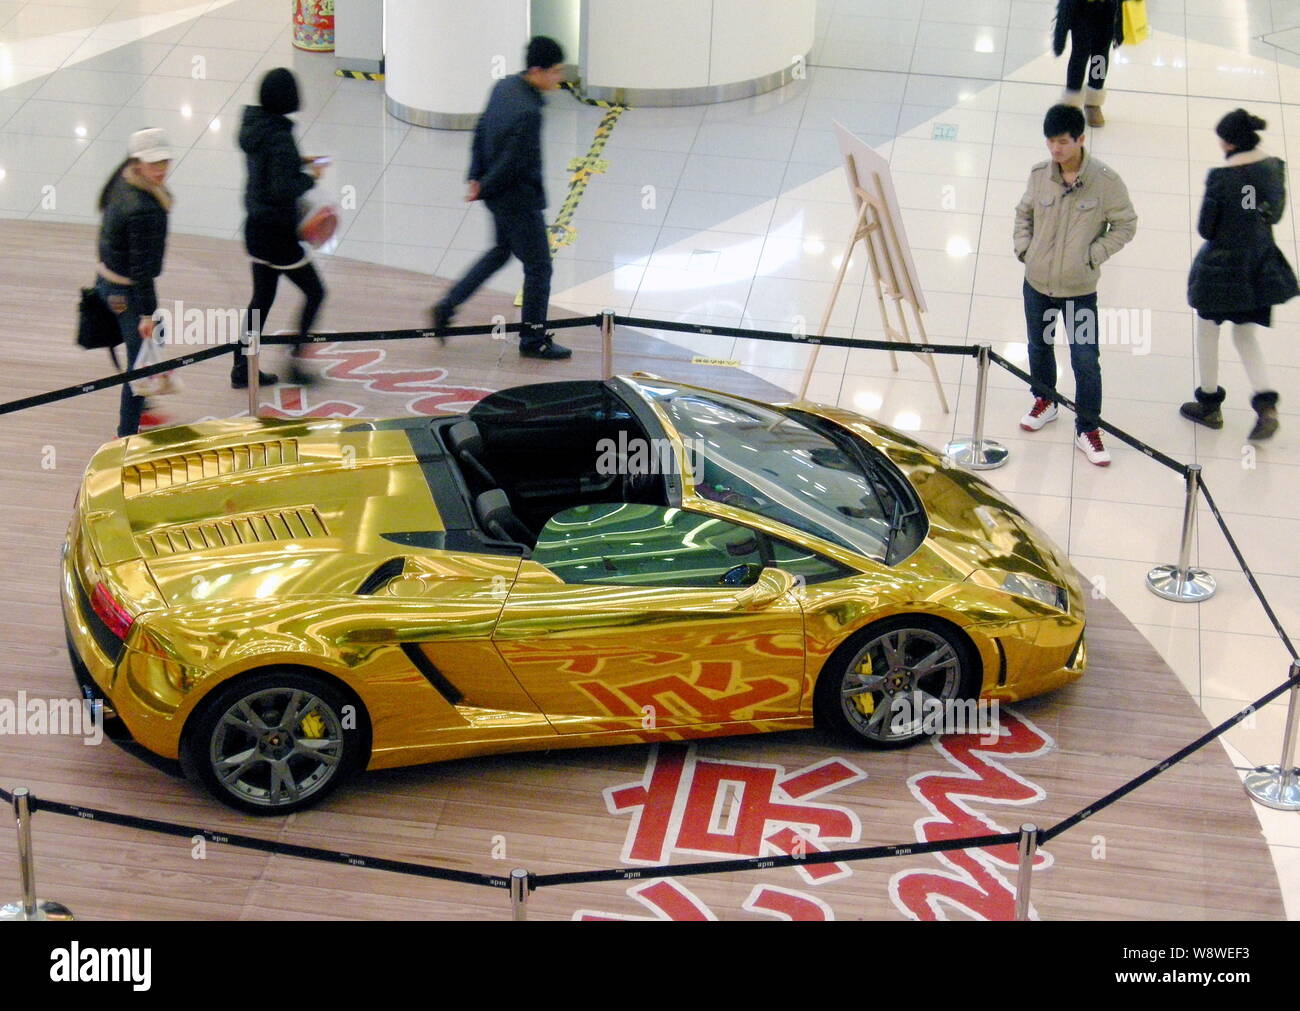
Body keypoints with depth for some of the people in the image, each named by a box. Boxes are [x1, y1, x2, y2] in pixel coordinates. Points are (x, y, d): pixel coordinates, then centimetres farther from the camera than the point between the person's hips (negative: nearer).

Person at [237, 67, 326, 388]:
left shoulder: (253, 124, 3)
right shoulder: (279, 136, -24)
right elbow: (283, 190, -28)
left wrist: (300, 162, 11)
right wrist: (310, 177, -12)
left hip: (255, 226, 8)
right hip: (278, 232, -8)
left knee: (262, 297, 18)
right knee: (314, 292, 9)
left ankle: (243, 367, 22)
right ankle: (296, 359, 10)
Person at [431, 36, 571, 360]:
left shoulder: (504, 87, -1)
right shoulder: (528, 112, -29)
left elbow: (481, 130, 9)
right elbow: (512, 163, -25)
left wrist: (476, 178, 11)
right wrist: (483, 188, -9)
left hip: (499, 199, 9)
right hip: (521, 200, -9)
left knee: (501, 251, 29)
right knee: (538, 267, 7)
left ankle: (448, 306, 28)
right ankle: (533, 339, 18)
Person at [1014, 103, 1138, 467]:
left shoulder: (1105, 181, -16)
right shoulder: (1039, 175, -6)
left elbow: (1125, 225, -6)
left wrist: (1092, 256, -12)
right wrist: (1024, 248, 0)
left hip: (1079, 290, -4)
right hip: (1037, 283, 4)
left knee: (1086, 362, -1)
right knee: (1039, 346, 22)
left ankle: (1088, 430, 11)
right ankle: (1045, 402, 46)